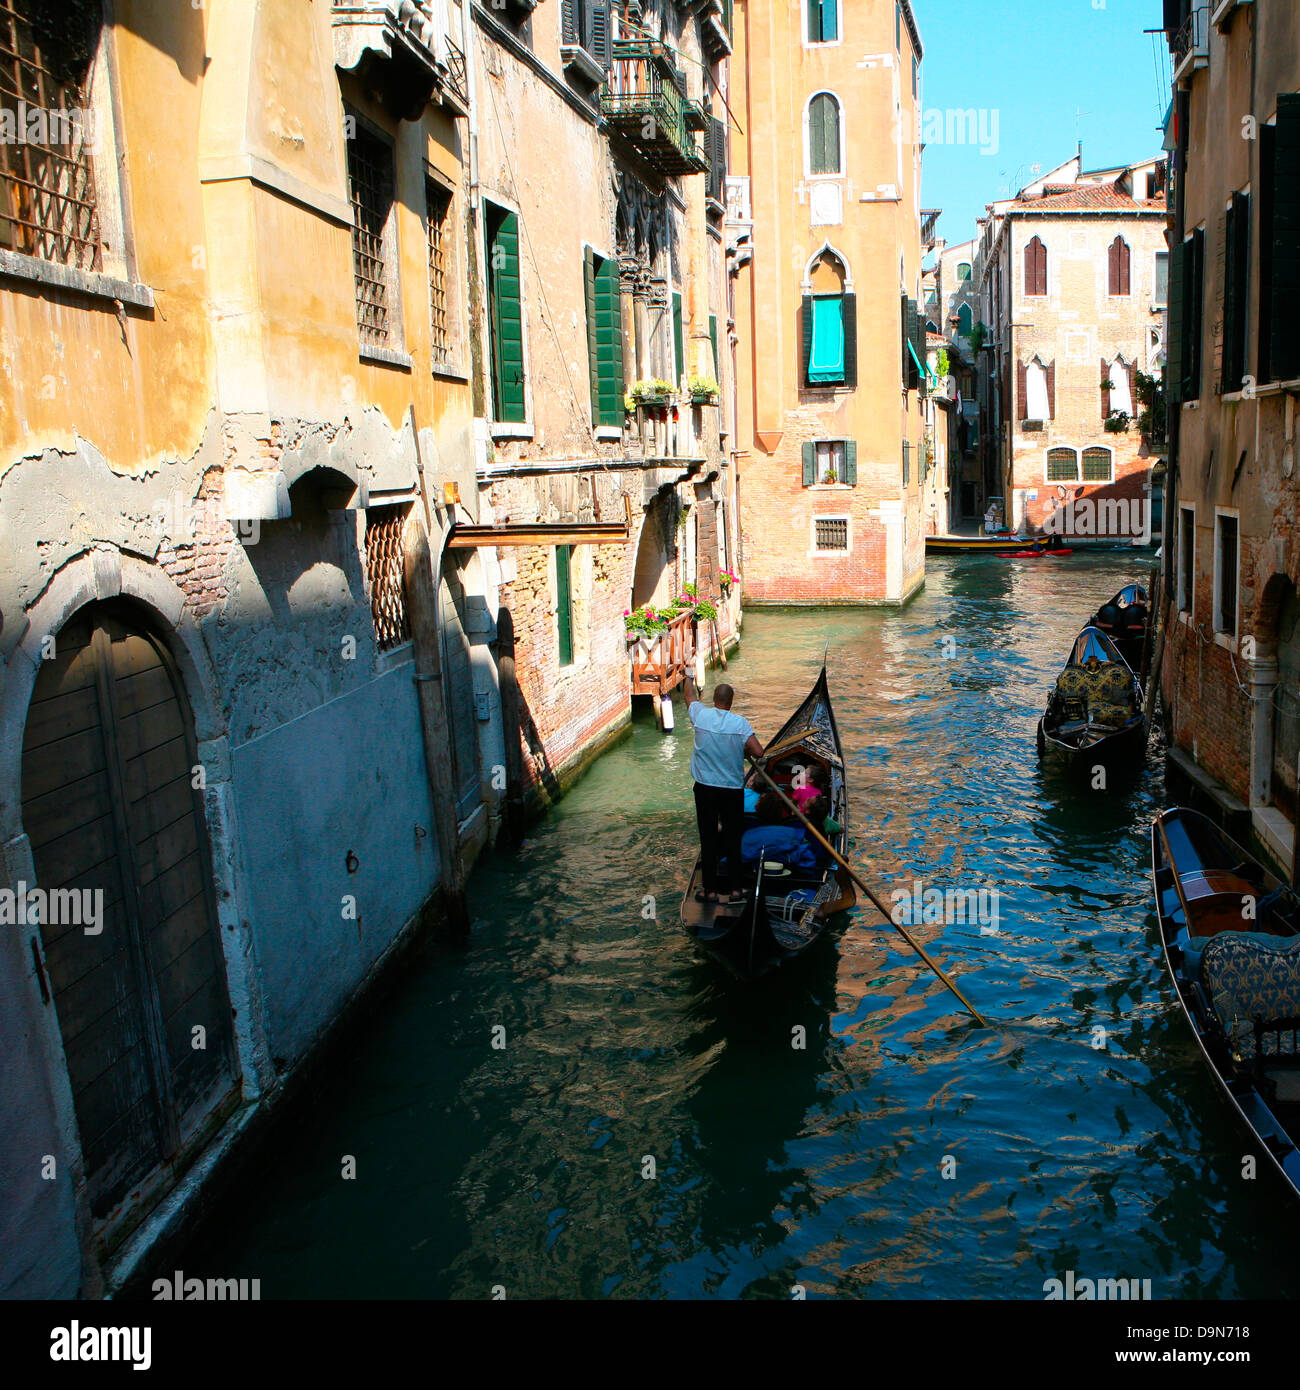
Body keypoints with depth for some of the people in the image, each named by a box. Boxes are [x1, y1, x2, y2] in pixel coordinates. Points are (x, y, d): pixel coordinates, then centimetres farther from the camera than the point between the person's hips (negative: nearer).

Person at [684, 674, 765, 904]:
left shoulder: (700, 715, -5)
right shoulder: (741, 723, -9)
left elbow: (691, 696, 16)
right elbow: (758, 752, -16)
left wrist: (689, 676, 35)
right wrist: (744, 750, 6)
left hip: (705, 788, 0)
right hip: (733, 790, 0)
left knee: (708, 839, 6)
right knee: (733, 839, 10)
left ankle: (710, 890, 10)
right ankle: (736, 889, 14)